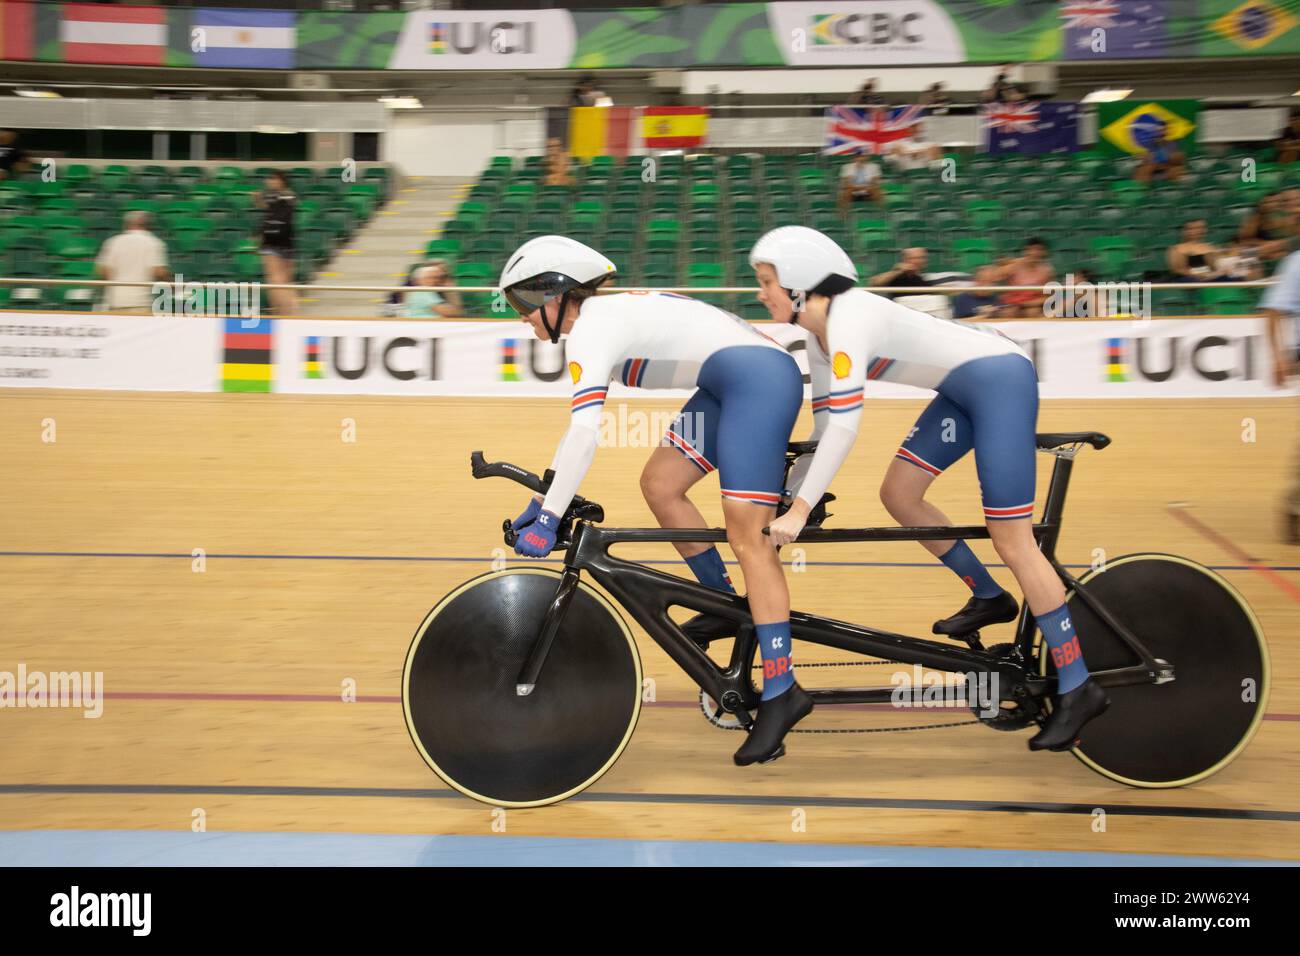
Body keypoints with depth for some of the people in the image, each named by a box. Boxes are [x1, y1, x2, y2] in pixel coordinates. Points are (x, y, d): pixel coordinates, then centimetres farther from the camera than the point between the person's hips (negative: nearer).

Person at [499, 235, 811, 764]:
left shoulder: (590, 329, -11)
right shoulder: (606, 317, 18)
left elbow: (584, 431, -22)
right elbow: (580, 423, 24)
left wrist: (547, 519, -20)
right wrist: (542, 497, 22)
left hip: (758, 380, -10)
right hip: (732, 384, 10)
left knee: (746, 535, -13)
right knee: (659, 483, 13)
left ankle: (781, 691, -13)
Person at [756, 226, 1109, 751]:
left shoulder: (848, 317, -22)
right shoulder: (819, 331, 6)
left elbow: (845, 425, -31)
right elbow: (824, 425, 12)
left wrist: (800, 510, -31)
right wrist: (787, 497, 12)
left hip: (1002, 378, -9)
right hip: (965, 387, 9)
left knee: (1011, 541, -9)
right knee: (898, 494, 9)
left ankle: (1078, 689, -2)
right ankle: (989, 598, 24)